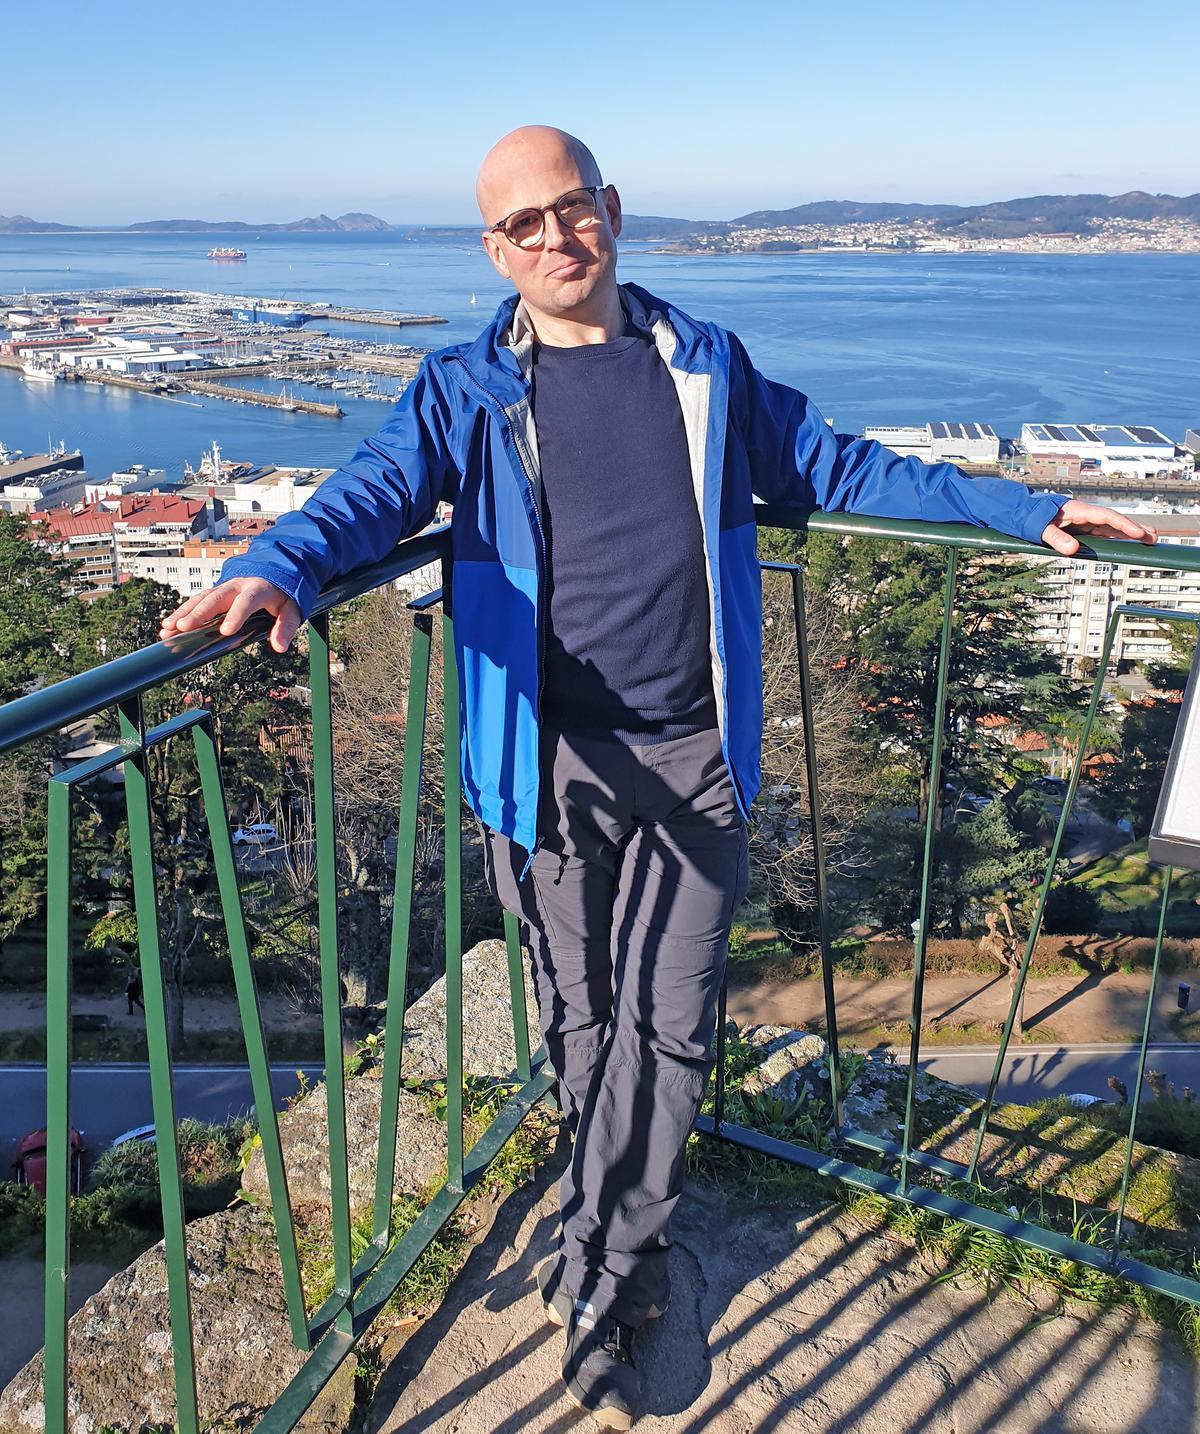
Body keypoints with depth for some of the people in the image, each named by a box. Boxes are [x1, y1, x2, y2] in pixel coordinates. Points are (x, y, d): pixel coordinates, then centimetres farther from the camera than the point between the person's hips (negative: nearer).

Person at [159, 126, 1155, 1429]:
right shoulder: (467, 391, 6)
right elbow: (376, 488, -11)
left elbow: (841, 468, 18)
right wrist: (275, 566, -33)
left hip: (691, 754, 2)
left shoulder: (704, 366, 12)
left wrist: (1026, 511, 16)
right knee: (584, 1020, 11)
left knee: (669, 1024, 4)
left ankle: (593, 1279, 26)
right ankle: (625, 1255, 35)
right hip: (549, 758, -1)